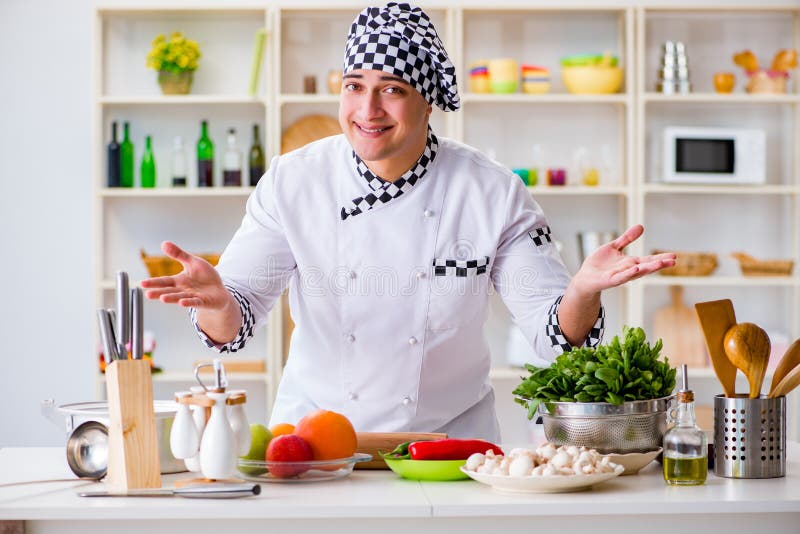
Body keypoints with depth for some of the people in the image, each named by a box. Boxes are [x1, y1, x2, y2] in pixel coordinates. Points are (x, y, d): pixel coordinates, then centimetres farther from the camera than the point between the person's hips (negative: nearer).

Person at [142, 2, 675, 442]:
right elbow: (232, 324, -6)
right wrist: (216, 299, -29)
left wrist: (584, 290, -31)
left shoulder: (493, 193, -6)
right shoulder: (291, 182, -5)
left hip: (449, 440, 0)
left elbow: (556, 333, -9)